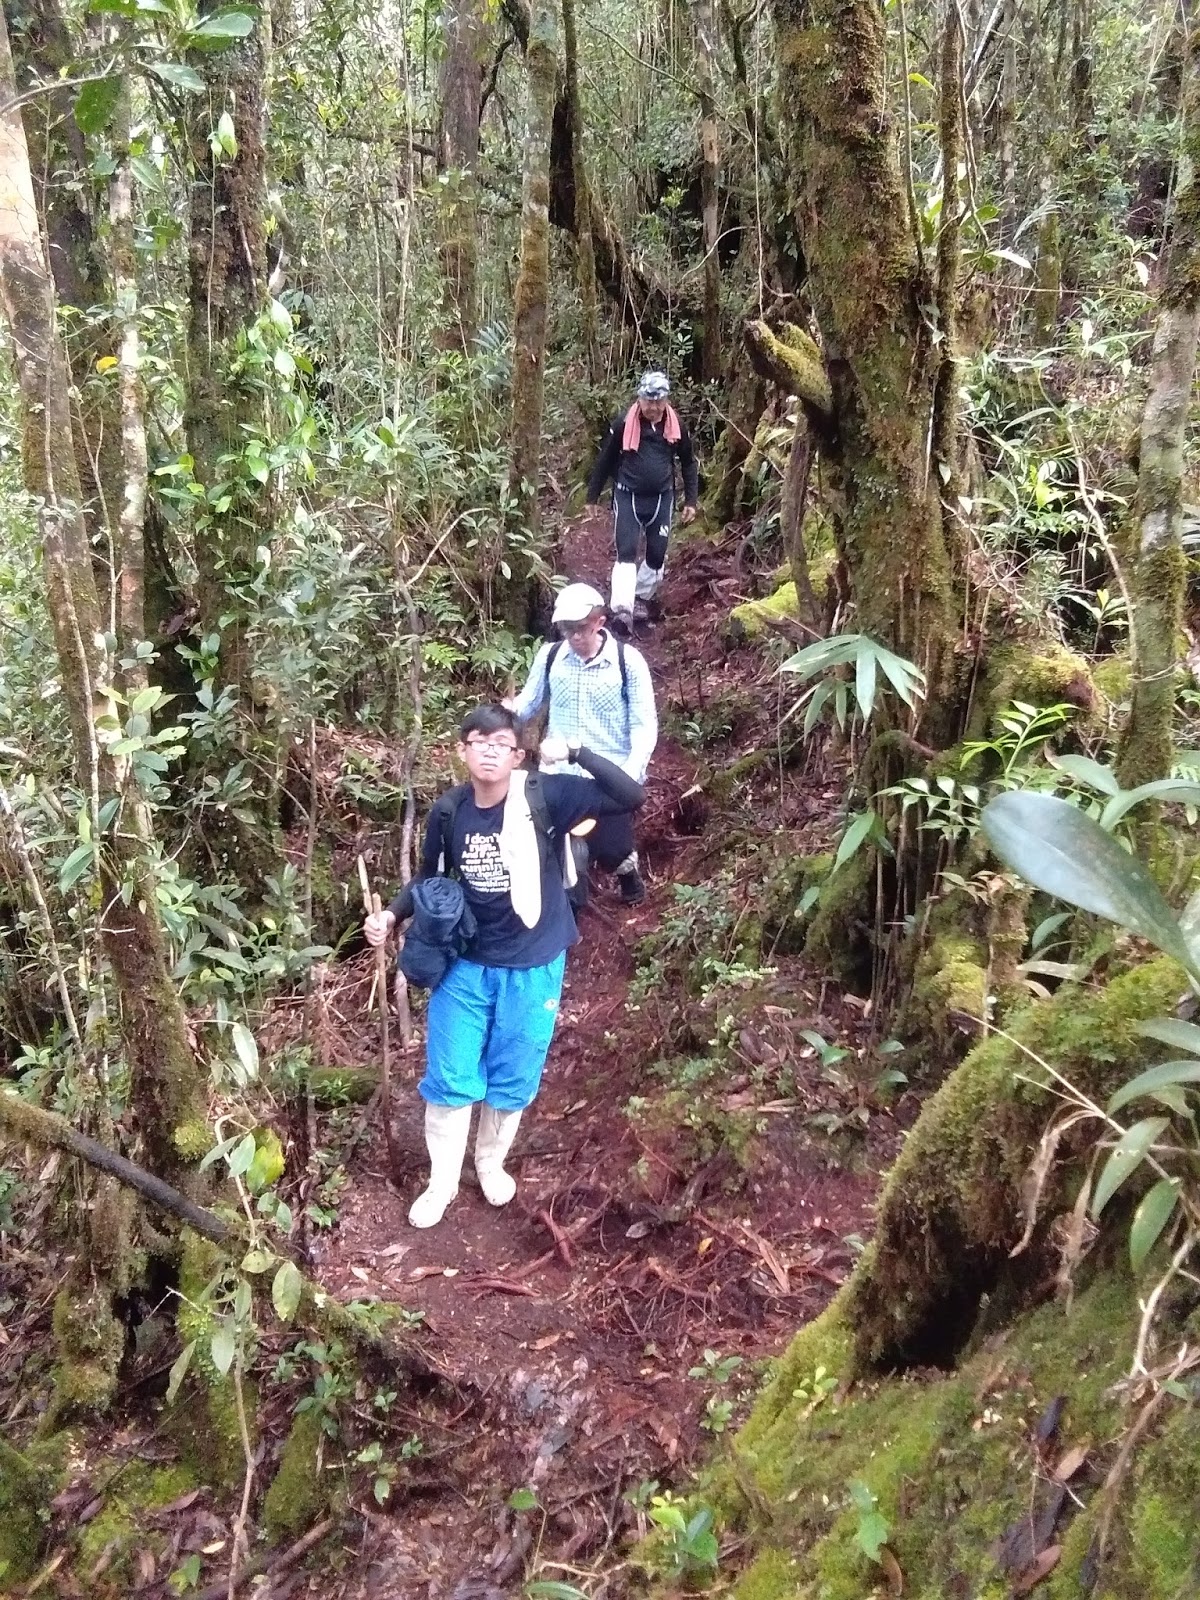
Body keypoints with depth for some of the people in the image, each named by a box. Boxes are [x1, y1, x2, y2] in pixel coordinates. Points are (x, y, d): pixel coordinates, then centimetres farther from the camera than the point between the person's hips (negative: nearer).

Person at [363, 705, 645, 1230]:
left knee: (513, 1079, 15)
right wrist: (390, 914, -10)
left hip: (532, 966, -1)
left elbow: (631, 796, -24)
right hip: (464, 964, 2)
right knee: (449, 1078, 8)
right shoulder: (448, 811, -9)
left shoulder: (546, 796, -18)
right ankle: (441, 1182, 30)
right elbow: (429, 881, 6)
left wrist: (574, 753, -29)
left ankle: (491, 1163, 42)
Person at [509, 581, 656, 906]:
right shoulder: (549, 656, -1)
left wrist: (632, 773, -22)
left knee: (609, 850, -7)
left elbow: (644, 724, -8)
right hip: (557, 774, 3)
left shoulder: (628, 660, -9)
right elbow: (529, 701, 11)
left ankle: (627, 869, 30)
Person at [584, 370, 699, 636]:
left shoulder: (677, 427, -3)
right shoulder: (622, 425, -10)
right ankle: (622, 610, -19)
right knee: (627, 553, -13)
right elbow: (604, 461, 0)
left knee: (657, 554, 10)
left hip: (661, 498, 3)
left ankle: (645, 596, 34)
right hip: (628, 497, -3)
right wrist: (592, 498, 4)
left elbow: (689, 463, 10)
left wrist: (691, 500, 8)